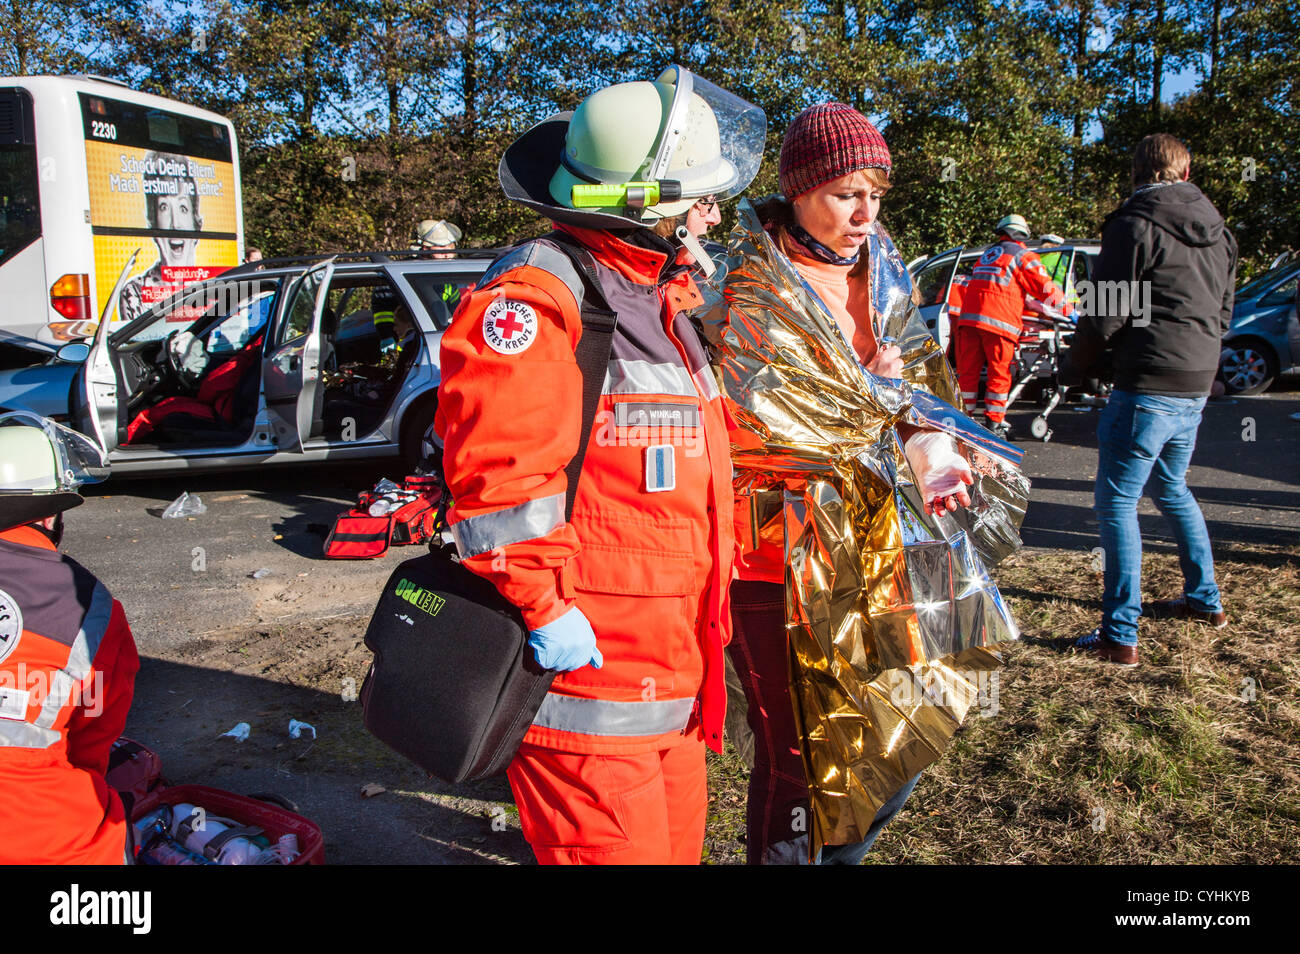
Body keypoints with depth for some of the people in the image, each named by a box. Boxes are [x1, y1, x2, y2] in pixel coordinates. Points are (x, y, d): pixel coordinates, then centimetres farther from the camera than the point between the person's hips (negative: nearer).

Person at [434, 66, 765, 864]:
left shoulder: (662, 298, 17)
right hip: (588, 680, -9)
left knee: (675, 844, 20)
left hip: (671, 674, 9)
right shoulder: (537, 298, -16)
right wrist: (545, 608, -21)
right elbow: (496, 473, -24)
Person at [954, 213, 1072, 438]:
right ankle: (994, 423, 3)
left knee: (968, 370, 7)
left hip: (968, 318, 5)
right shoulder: (1022, 256, 8)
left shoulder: (987, 254, 26)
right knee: (999, 372, 2)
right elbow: (1045, 288, 7)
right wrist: (1068, 309, 19)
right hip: (998, 320, -5)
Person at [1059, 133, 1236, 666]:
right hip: (1197, 385, 8)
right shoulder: (1219, 232, 14)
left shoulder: (1134, 226, -10)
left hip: (1146, 387, -8)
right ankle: (1205, 600, 35)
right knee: (1170, 489, 25)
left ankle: (1120, 637, -5)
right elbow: (1223, 314, 20)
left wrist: (1074, 366, 3)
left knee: (1117, 503, -4)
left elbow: (1108, 313, -12)